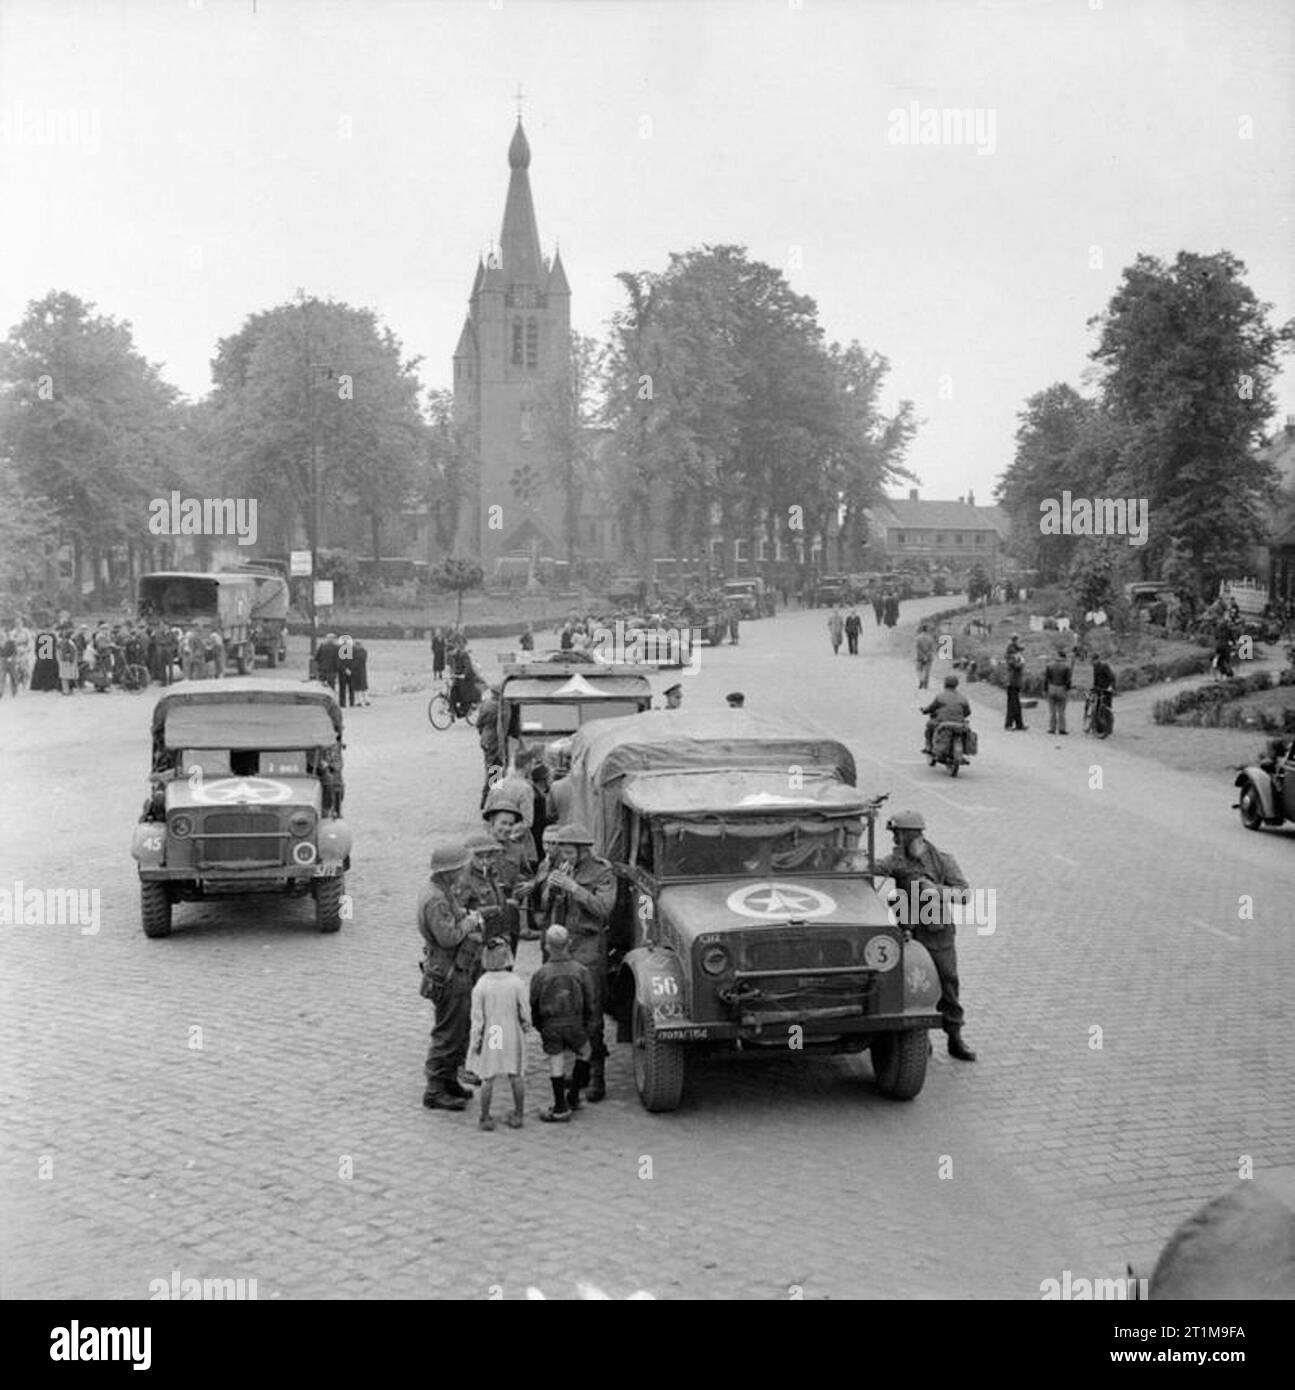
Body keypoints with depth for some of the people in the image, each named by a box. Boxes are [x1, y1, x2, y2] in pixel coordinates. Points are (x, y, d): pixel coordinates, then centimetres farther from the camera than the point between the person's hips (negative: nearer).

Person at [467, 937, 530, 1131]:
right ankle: (517, 1116, 23)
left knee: (487, 1078, 10)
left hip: (489, 1037, -1)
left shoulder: (480, 986, -14)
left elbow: (477, 1018, -9)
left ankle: (485, 1118, 16)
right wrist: (524, 1028, 14)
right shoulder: (516, 984, -13)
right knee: (516, 1076, 15)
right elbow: (525, 1013, -5)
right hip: (512, 1036, 1)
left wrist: (476, 1041, 0)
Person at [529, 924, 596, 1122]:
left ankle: (560, 1108, 10)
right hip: (574, 1024, 1)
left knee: (555, 1063, 6)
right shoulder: (580, 971, -6)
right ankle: (573, 1096, 24)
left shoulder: (541, 974, -9)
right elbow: (591, 1000, 1)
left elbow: (532, 1004, -1)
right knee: (584, 1052, 24)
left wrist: (538, 1025, 14)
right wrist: (587, 1022, 15)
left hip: (550, 1025, -1)